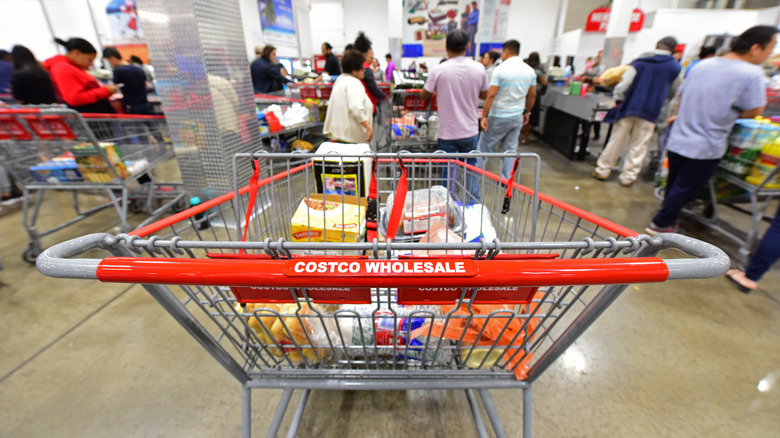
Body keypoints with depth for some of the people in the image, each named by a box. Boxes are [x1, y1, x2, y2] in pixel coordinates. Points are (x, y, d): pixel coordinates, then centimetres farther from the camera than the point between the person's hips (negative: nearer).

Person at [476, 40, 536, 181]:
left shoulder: (500, 70, -13)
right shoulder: (530, 71, 6)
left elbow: (491, 95, -17)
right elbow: (532, 95, 11)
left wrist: (484, 116, -15)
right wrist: (527, 112, 22)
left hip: (499, 117, -6)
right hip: (517, 117, 6)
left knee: (485, 146, 6)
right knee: (511, 149, 11)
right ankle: (507, 180, 16)